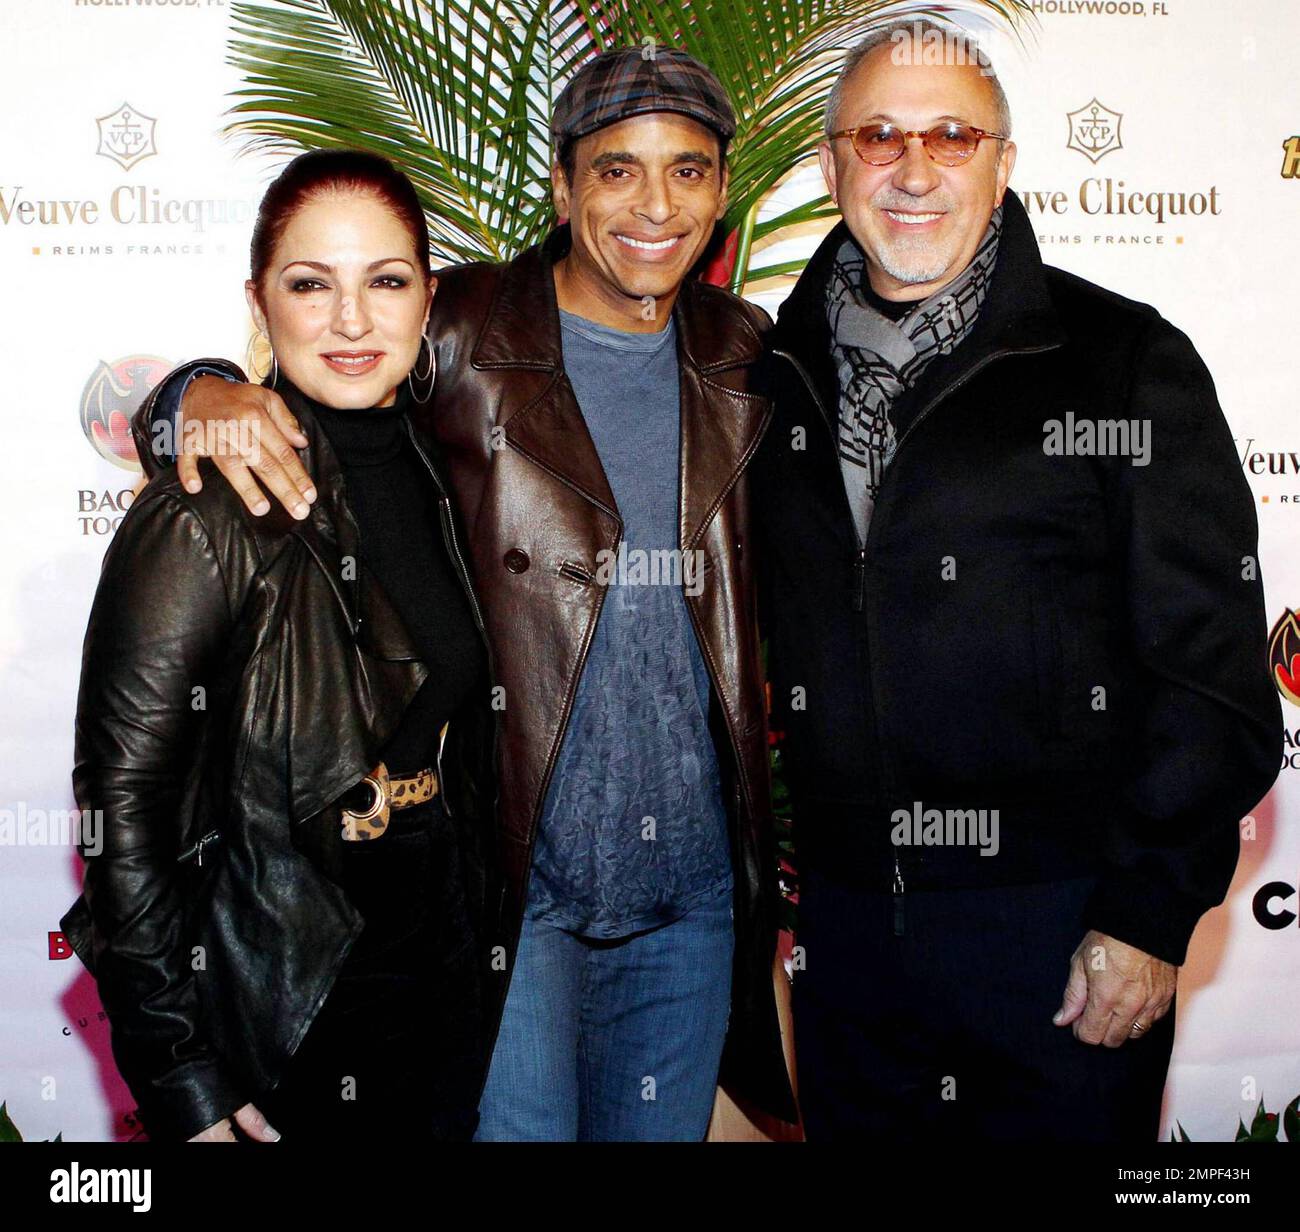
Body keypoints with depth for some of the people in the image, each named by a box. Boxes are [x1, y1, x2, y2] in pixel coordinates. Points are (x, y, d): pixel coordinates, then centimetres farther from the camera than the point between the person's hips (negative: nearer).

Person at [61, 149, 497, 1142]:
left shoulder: (428, 468, 1)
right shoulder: (209, 516, -19)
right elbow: (122, 805, -18)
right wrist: (177, 1079, -16)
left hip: (445, 986, 6)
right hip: (283, 1017, -6)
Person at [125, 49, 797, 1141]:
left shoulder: (743, 354, 6)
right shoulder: (459, 335, -7)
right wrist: (201, 394, -26)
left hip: (694, 885, 4)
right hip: (515, 880, -4)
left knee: (661, 1131, 18)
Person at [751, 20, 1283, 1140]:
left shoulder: (1126, 362, -5)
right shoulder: (781, 375, 7)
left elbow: (1214, 671, -7)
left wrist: (1148, 916, -11)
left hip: (1063, 925, -3)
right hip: (844, 921, 4)